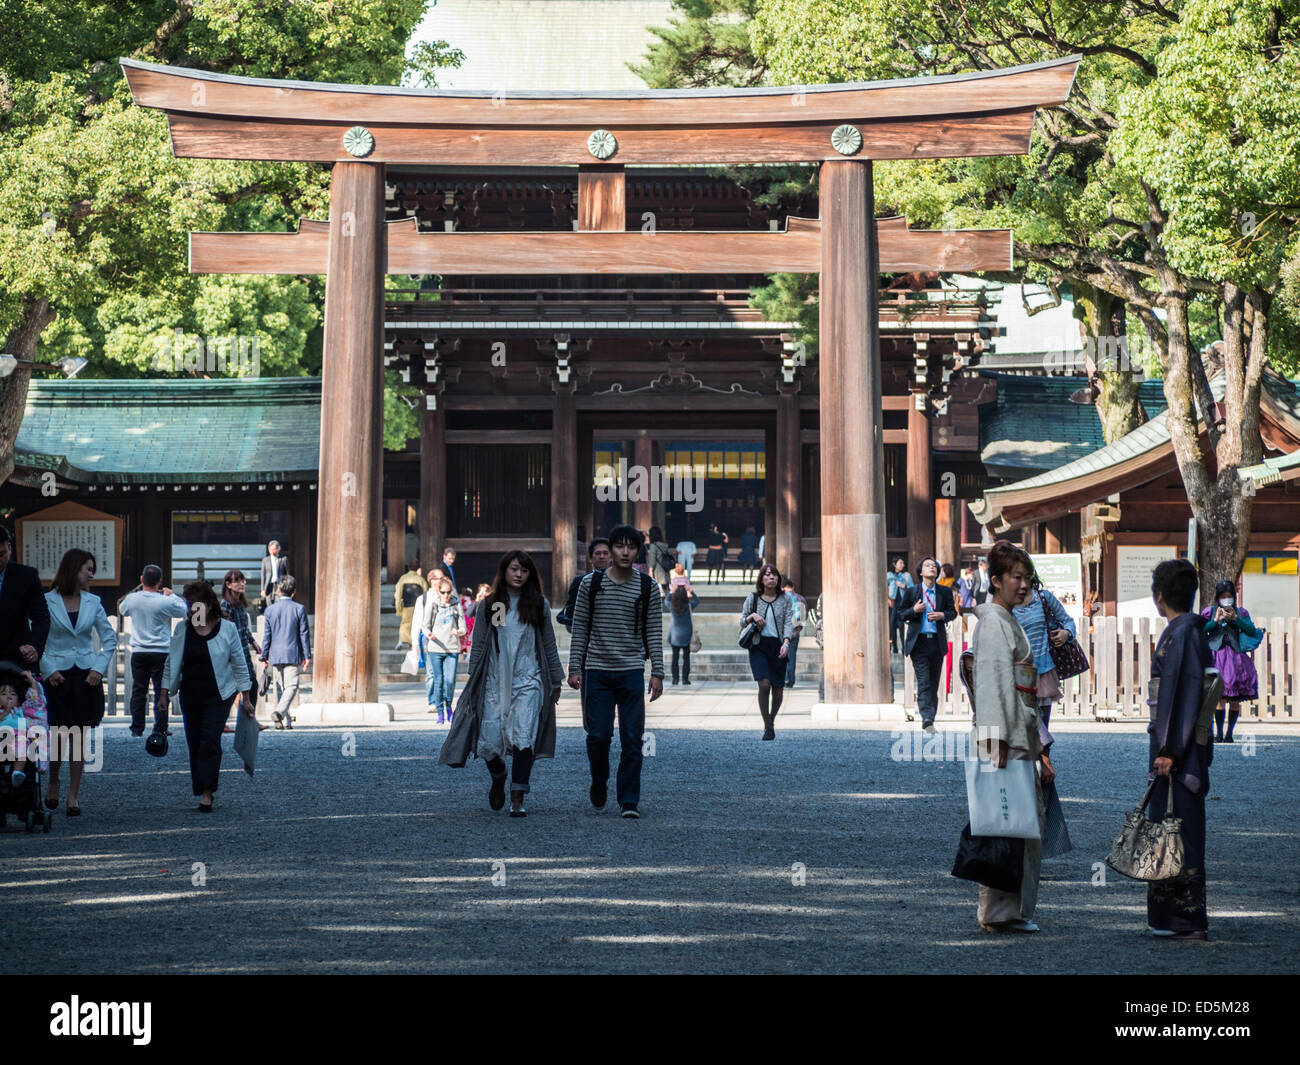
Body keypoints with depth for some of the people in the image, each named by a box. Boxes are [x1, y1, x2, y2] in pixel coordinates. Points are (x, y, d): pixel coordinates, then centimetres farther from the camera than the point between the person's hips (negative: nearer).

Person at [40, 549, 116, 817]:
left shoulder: (93, 602, 7)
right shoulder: (47, 601, -4)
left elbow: (110, 638, 12)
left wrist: (99, 667, 0)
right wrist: (48, 670, -10)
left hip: (86, 674, 3)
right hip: (57, 674, -3)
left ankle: (73, 795, 5)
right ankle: (53, 783, 23)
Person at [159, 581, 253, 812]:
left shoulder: (227, 629, -4)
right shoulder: (182, 630, 4)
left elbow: (239, 664, 2)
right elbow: (171, 663, 9)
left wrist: (245, 698, 2)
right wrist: (164, 694, 4)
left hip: (218, 695, -4)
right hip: (190, 696, 4)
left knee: (210, 741, -12)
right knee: (194, 743, 6)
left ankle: (207, 793, -10)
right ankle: (201, 790, 15)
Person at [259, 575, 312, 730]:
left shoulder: (270, 610, 3)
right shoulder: (299, 609, -4)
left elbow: (267, 635, 5)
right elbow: (304, 634, -3)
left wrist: (264, 656, 11)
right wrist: (307, 656, 1)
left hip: (275, 655, 3)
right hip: (293, 654, -3)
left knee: (280, 687, 10)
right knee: (291, 686, -4)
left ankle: (286, 721, 10)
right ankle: (279, 711, -27)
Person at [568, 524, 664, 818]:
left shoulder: (648, 588, 3)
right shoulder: (591, 583, 2)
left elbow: (654, 632, 5)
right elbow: (579, 628, 6)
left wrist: (657, 673, -1)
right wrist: (574, 668, 1)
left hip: (632, 672, 0)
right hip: (597, 670, 0)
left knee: (632, 739, -2)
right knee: (598, 735, -3)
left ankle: (629, 800, 5)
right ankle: (599, 783, 23)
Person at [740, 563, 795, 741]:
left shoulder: (785, 600, 5)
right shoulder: (752, 598, 5)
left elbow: (789, 623, -2)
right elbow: (742, 622, 12)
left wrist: (786, 642, -18)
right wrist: (752, 616, -9)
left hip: (778, 647, 1)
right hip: (758, 646, -1)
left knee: (778, 688, 3)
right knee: (764, 684, -19)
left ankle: (772, 721, 29)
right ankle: (767, 727, -11)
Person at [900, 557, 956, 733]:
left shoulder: (945, 592, 8)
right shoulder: (911, 592, 3)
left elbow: (953, 611, 14)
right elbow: (901, 613, 7)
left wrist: (942, 615, -7)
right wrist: (914, 610, -13)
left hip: (937, 641, 3)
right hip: (918, 642, -3)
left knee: (934, 683, 8)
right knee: (923, 682, -12)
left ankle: (930, 718, 17)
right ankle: (927, 720, -20)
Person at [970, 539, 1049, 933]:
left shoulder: (1010, 621, 20)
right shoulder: (993, 622, -10)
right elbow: (991, 682, -18)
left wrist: (1039, 752, 22)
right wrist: (996, 741, -24)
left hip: (1021, 738, 10)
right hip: (1003, 738, -10)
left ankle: (1016, 910, 16)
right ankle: (998, 912, -4)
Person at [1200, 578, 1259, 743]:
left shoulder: (1241, 612, 10)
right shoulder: (1210, 612, 8)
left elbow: (1252, 630, -2)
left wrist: (1235, 618, -9)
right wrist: (1215, 620, -11)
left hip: (1237, 656, 2)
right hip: (1217, 655, -2)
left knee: (1235, 699, 0)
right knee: (1219, 696, -11)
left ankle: (1229, 733, 8)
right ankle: (1219, 733, -7)